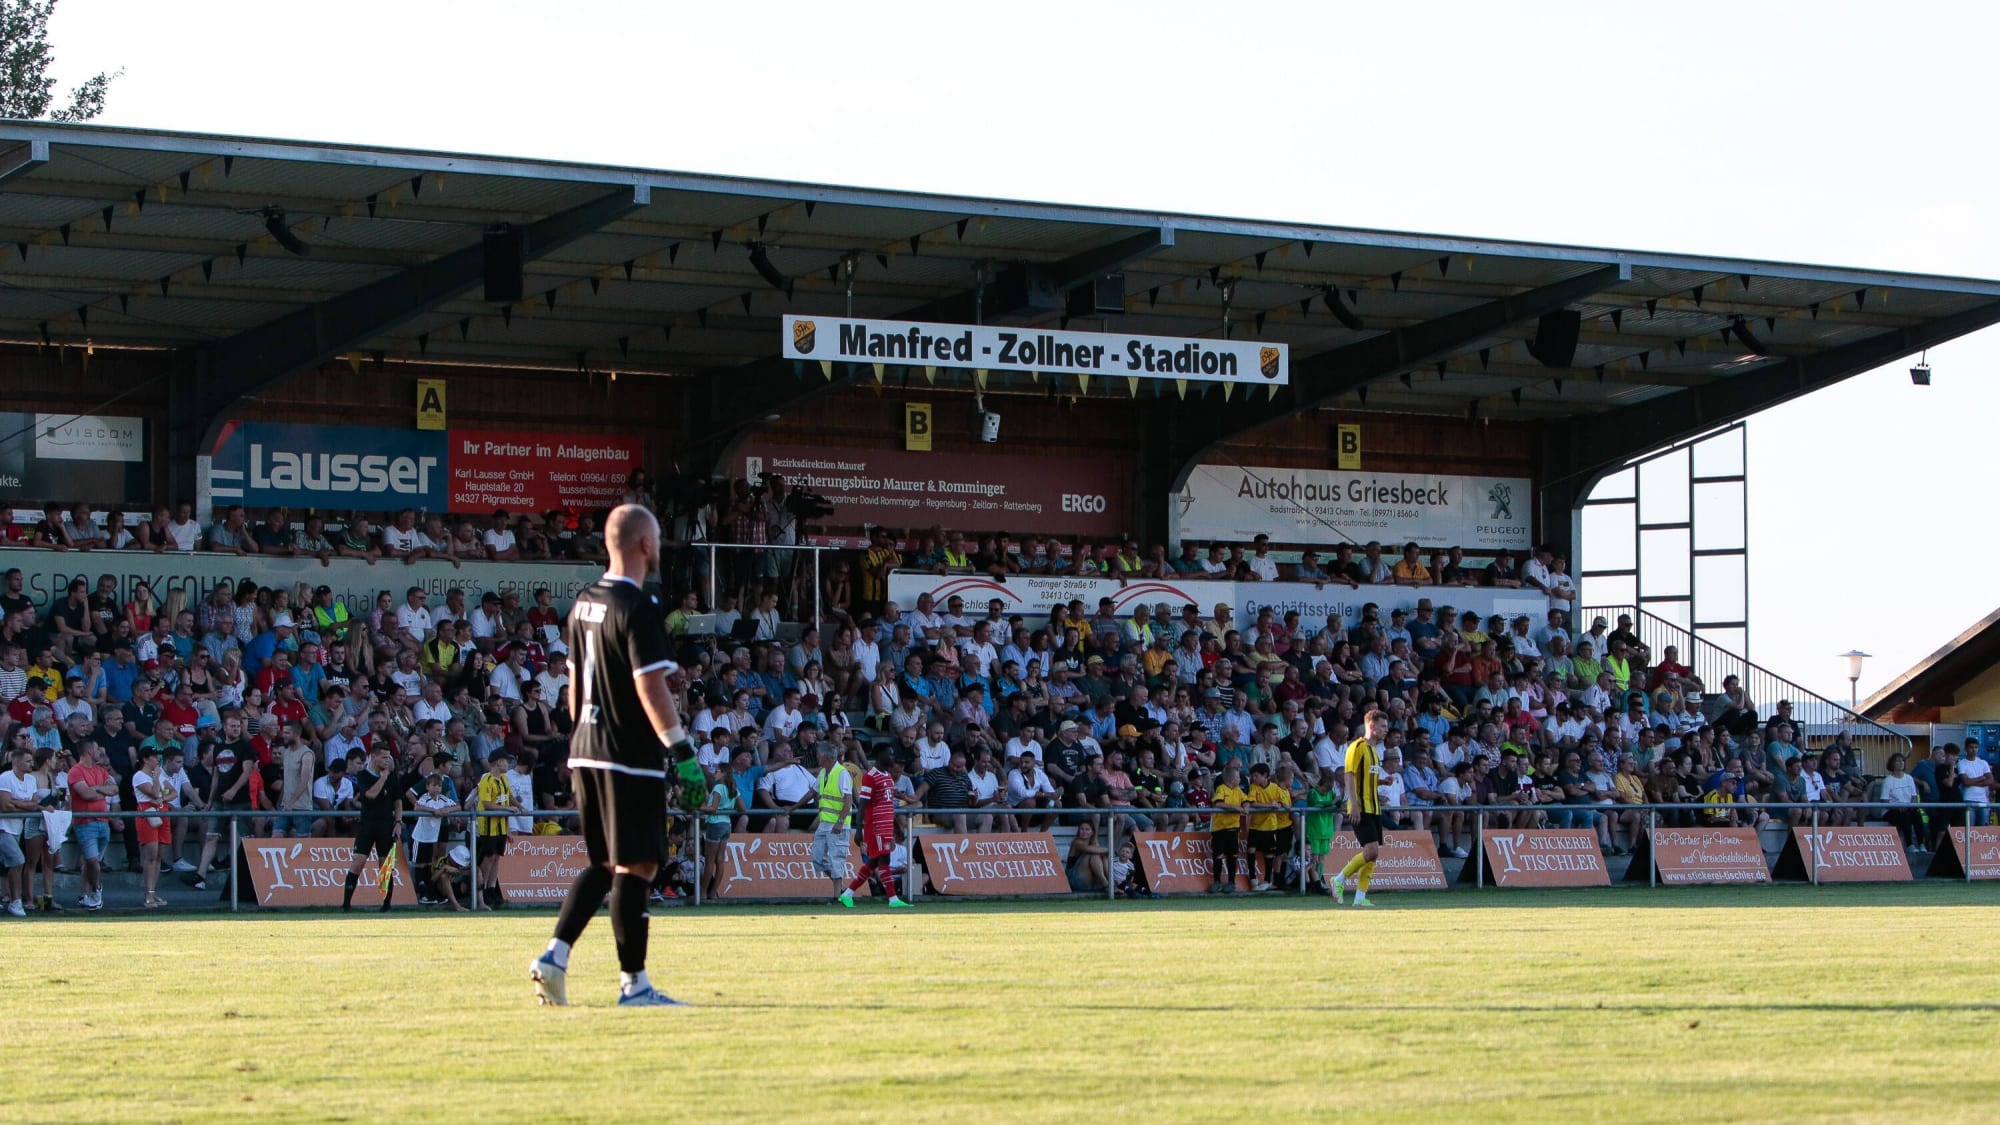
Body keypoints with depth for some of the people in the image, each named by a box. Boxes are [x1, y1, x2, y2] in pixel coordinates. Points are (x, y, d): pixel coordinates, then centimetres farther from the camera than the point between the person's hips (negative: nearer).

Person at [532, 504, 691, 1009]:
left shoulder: (584, 603, 12)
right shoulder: (638, 608, -14)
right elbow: (650, 686, -20)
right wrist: (679, 744, -18)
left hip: (586, 753, 8)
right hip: (631, 757, -8)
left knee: (604, 863, 17)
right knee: (635, 867, -3)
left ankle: (555, 956, 6)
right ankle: (633, 983, -1)